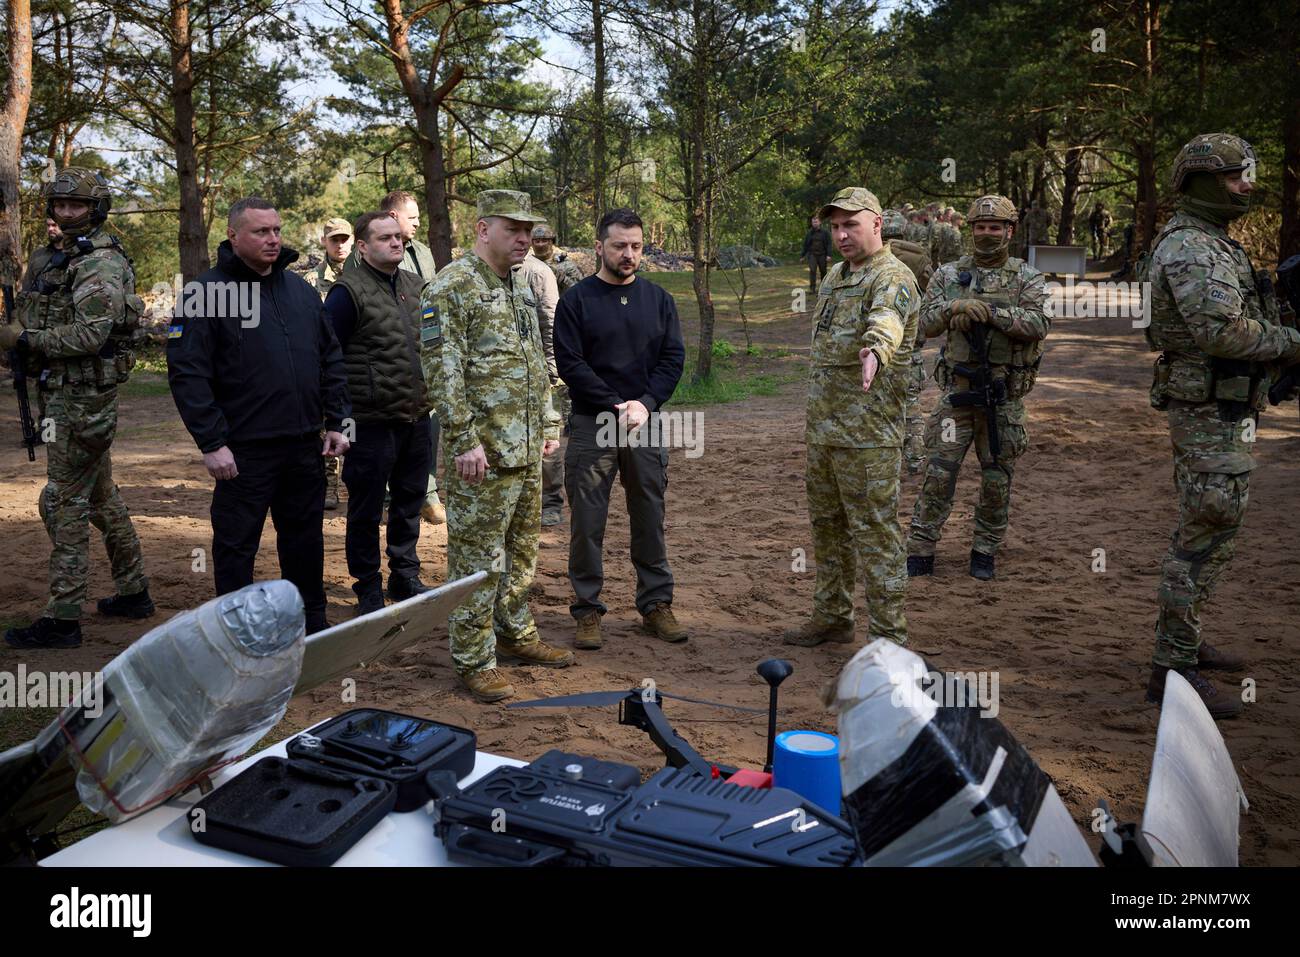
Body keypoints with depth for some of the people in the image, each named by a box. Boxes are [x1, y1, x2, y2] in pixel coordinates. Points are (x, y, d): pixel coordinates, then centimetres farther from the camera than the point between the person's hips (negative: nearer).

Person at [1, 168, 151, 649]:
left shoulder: (101, 263, -14)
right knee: (101, 494, 16)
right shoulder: (60, 256, 17)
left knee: (65, 503, -7)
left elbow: (89, 334, -23)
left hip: (81, 398, -10)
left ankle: (62, 618, 0)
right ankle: (133, 591, 26)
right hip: (72, 393, 10)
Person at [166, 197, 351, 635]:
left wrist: (335, 422, 8)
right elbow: (187, 374, -11)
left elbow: (331, 361, 15)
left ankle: (312, 622, 31)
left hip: (305, 446, 6)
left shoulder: (301, 290, 11)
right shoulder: (207, 294, -7)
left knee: (305, 540, 16)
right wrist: (212, 443, -15)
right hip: (245, 450, -5)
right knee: (235, 545, 5)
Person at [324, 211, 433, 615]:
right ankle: (368, 591, 17)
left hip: (417, 418, 7)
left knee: (409, 503, 17)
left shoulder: (416, 286, 12)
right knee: (366, 510, 5)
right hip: (372, 423, -7)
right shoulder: (349, 291, -10)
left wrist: (432, 398, 18)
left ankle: (405, 578, 31)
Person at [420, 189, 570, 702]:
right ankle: (473, 660, 10)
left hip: (527, 449, 9)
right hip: (483, 452, -8)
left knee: (521, 548, 18)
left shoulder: (521, 285, 15)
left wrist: (548, 420, 18)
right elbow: (442, 370, -18)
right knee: (477, 558, -1)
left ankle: (516, 634, 34)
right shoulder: (450, 288, -12)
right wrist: (464, 439, -21)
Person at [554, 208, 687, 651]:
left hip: (647, 424, 3)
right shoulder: (576, 300, -1)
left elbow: (674, 357, 4)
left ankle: (656, 604, 20)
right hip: (592, 425, -2)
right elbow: (569, 363, -7)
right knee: (587, 522, 2)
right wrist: (616, 406, -14)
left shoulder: (657, 298, 9)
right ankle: (587, 610, 13)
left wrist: (645, 403, -11)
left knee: (649, 518, 9)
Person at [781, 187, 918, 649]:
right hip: (822, 428, 9)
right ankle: (831, 617, 31)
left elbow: (887, 319, -37)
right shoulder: (834, 277, 15)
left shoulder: (893, 277, -13)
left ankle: (888, 636, 5)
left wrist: (876, 349, -58)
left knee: (874, 532, -4)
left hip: (868, 434, -9)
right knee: (827, 525, 17)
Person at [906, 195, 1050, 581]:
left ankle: (985, 552, 22)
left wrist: (990, 311, -21)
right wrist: (956, 306, -18)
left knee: (997, 478, 8)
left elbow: (1039, 324, -13)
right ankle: (919, 552, 6)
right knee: (939, 472, -2)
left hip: (1004, 395, 0)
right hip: (958, 390, 0)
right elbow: (925, 322, 0)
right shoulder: (949, 274, 7)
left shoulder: (1027, 277, 2)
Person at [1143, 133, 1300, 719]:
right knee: (1206, 535, -8)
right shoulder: (1190, 247, -16)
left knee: (1202, 532, 17)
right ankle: (1173, 668, -3)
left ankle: (1182, 642, 29)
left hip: (1214, 411, 11)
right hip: (1213, 413, -11)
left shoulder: (1212, 243, 18)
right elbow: (1222, 330, -26)